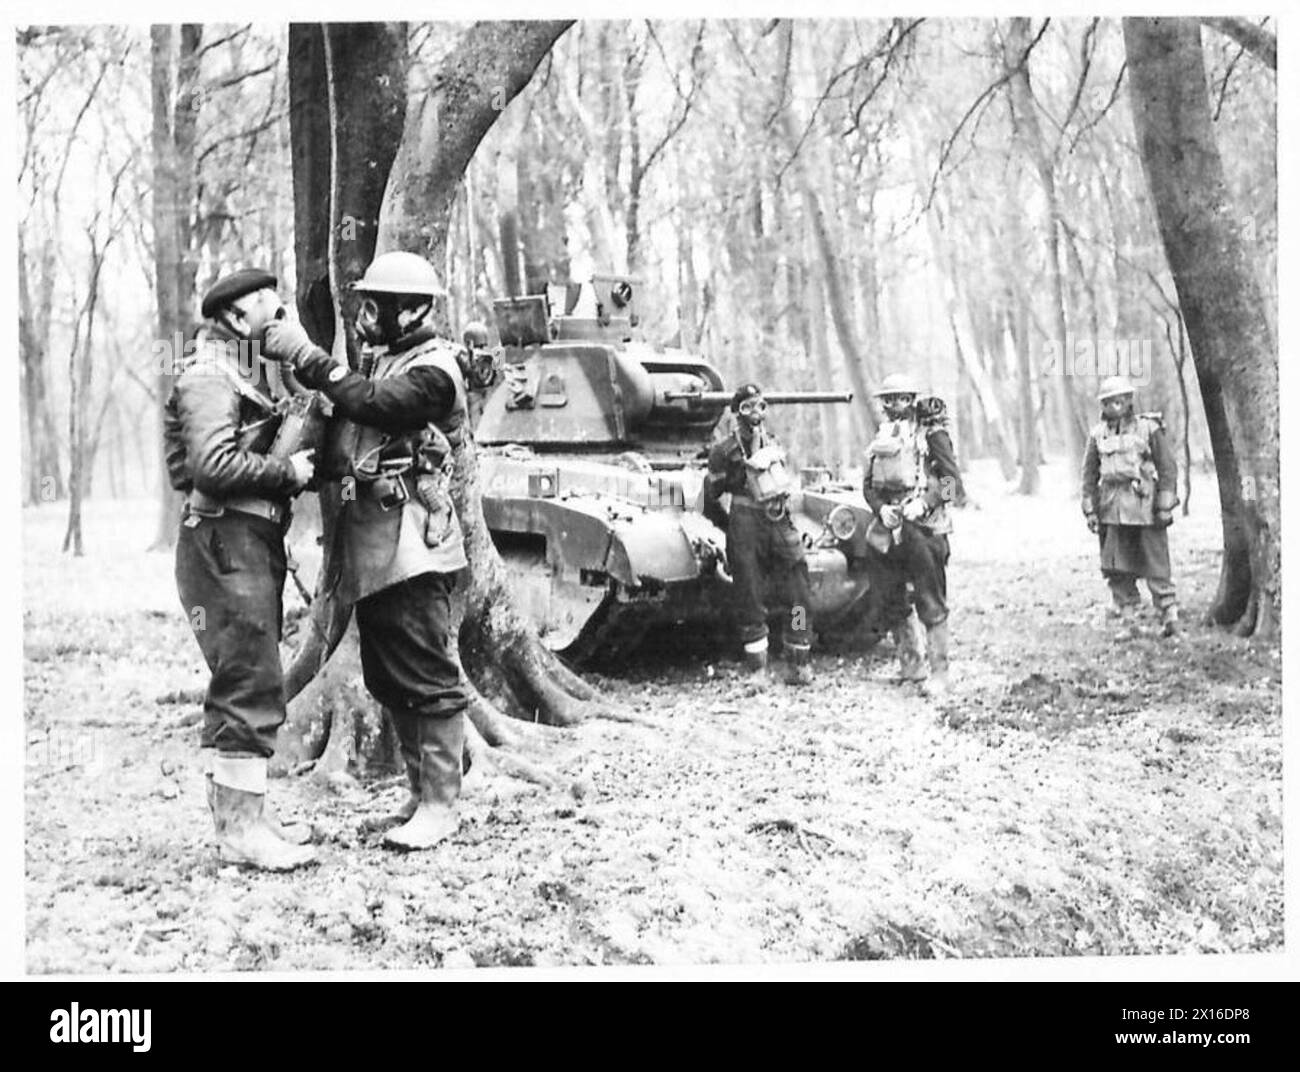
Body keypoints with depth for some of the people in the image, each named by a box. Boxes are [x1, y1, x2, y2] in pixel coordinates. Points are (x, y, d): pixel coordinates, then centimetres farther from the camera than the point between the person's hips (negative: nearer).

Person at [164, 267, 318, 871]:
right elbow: (213, 466, -22)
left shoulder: (245, 372, 21)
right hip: (226, 542, -10)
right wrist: (287, 472, -13)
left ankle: (242, 814, 23)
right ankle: (241, 831, -5)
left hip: (254, 541, 10)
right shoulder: (209, 377, -10)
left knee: (245, 683, 14)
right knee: (251, 685, -10)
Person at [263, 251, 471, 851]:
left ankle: (440, 807, 0)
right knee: (387, 680, 13)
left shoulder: (433, 368, -7)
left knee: (427, 678, -6)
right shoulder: (382, 360, 21)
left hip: (412, 547, -9)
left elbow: (376, 404, -22)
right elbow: (345, 423, 15)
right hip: (370, 548, 9)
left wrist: (306, 356, -18)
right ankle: (423, 793, 23)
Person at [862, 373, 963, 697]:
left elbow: (953, 481, -9)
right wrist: (881, 509, -5)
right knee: (894, 600, 12)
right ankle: (910, 664, 27)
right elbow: (868, 485, 14)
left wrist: (923, 503, -21)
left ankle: (939, 674, -6)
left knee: (931, 603, -9)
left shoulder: (931, 434, -5)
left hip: (923, 527, -7)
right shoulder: (882, 437, 13)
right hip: (890, 526, 7)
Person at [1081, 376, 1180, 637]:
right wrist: (1090, 509, 7)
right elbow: (1090, 474, 13)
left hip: (1145, 506, -3)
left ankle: (1169, 612, 0)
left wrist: (1165, 506, -6)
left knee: (1156, 563, -4)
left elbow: (1168, 468, -1)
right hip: (1112, 509, 3)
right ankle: (1126, 611, 17)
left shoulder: (1148, 428, -1)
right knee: (1116, 566, 5)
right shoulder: (1097, 434, 8)